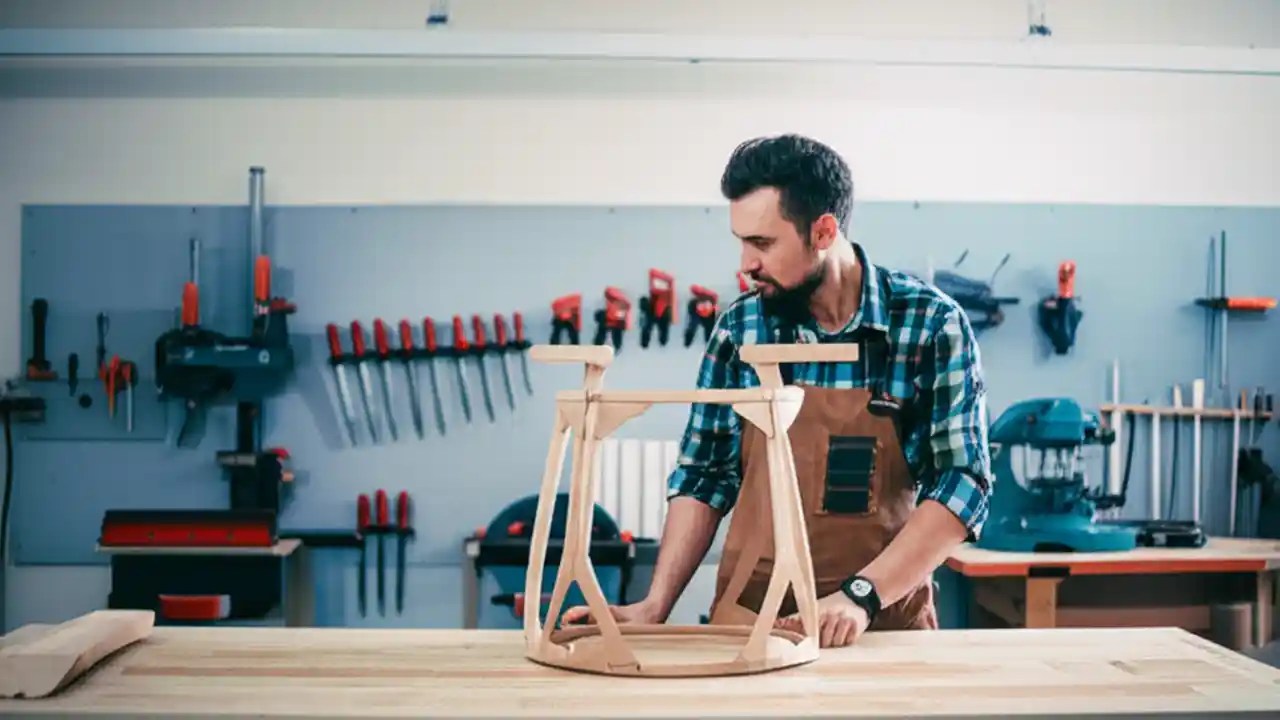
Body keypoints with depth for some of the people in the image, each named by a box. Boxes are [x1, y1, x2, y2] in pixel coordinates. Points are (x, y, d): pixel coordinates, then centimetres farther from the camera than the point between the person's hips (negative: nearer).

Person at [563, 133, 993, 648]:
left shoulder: (932, 324, -7)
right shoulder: (739, 328, 0)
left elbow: (964, 479, -8)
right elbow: (705, 476, 6)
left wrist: (861, 594, -16)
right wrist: (655, 605, -2)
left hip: (887, 618, -1)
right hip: (747, 617, 1)